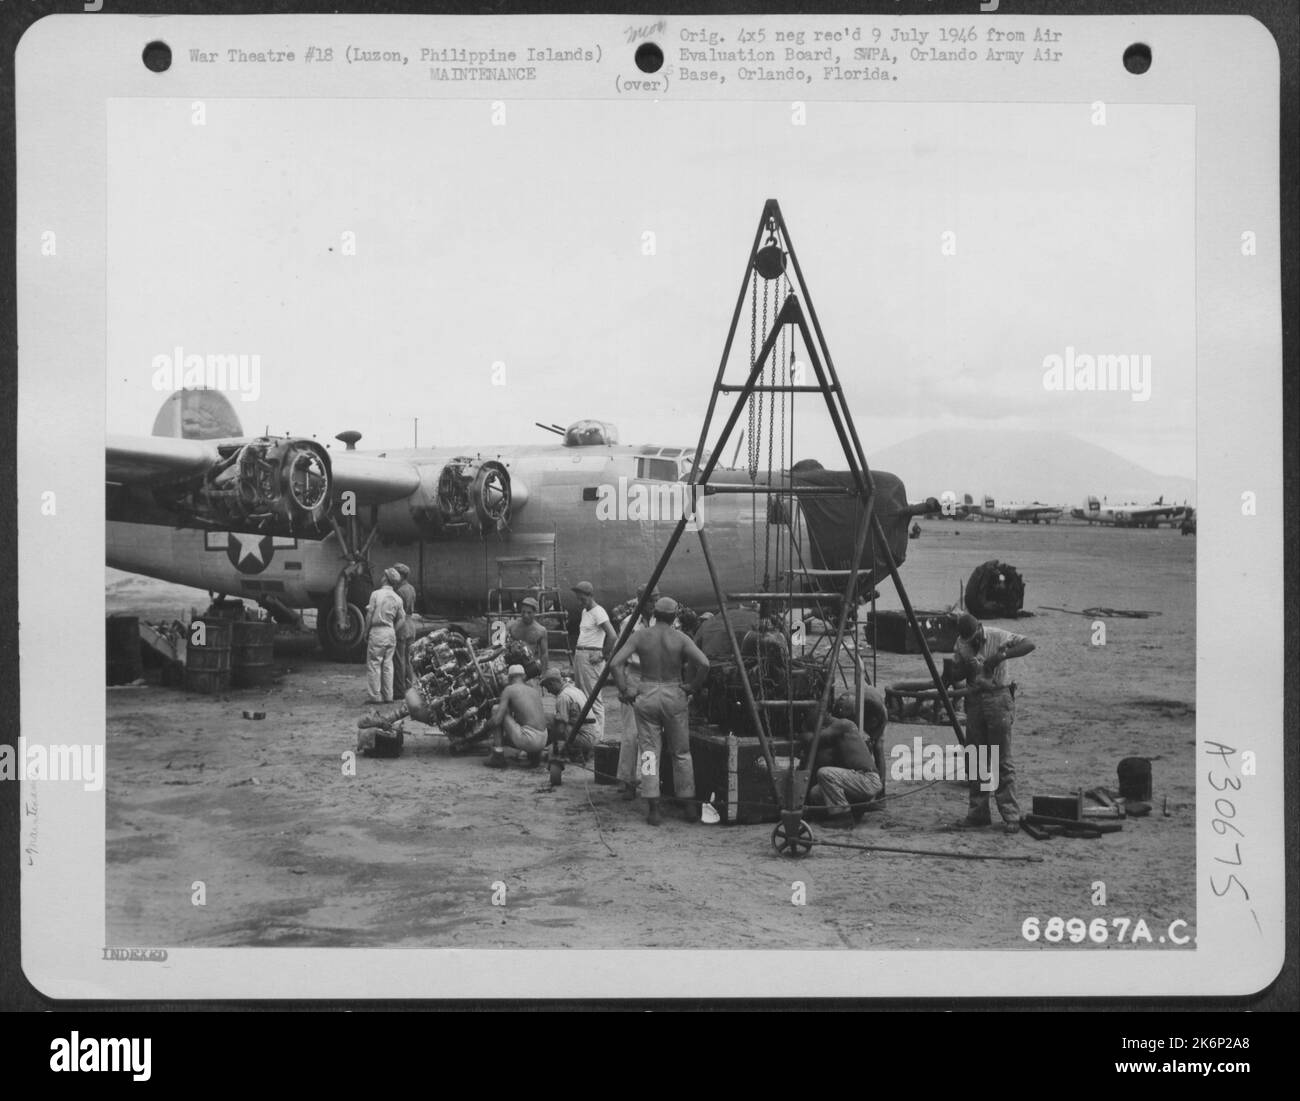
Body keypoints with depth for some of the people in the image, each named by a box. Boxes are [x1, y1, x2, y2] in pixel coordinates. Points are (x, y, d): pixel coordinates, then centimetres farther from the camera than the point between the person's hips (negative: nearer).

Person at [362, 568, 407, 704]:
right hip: (391, 632, 5)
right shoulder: (397, 598, 4)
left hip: (377, 632, -5)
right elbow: (401, 619, 5)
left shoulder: (376, 594, -10)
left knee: (373, 664, 0)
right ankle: (388, 695, 11)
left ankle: (375, 696, -2)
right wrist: (393, 632, 12)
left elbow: (369, 615, -8)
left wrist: (366, 633, 1)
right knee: (388, 664, 10)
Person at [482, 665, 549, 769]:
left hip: (528, 739, -7)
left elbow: (496, 720, -6)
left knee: (496, 709, 10)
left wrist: (484, 728, 16)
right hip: (542, 742, 7)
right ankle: (534, 755, 12)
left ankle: (498, 756, 8)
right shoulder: (536, 690, 20)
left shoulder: (509, 689, 2)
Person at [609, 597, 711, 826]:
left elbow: (615, 663, -10)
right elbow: (704, 664, -17)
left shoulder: (640, 637, -2)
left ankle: (653, 808, -2)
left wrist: (625, 691, -2)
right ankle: (689, 805, 16)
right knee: (681, 753, 12)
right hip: (674, 695, 0)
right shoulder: (680, 639, -4)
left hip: (646, 695, 0)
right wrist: (692, 686, -3)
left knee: (649, 752, 4)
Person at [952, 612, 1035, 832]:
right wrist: (967, 668, -14)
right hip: (974, 700, 5)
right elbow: (956, 675, 8)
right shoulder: (961, 644, 5)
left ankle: (1011, 816, -3)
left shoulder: (998, 637, -9)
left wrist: (1002, 655, -29)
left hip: (998, 700, -5)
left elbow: (1029, 645, -19)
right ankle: (978, 814, 16)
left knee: (1002, 761, -6)